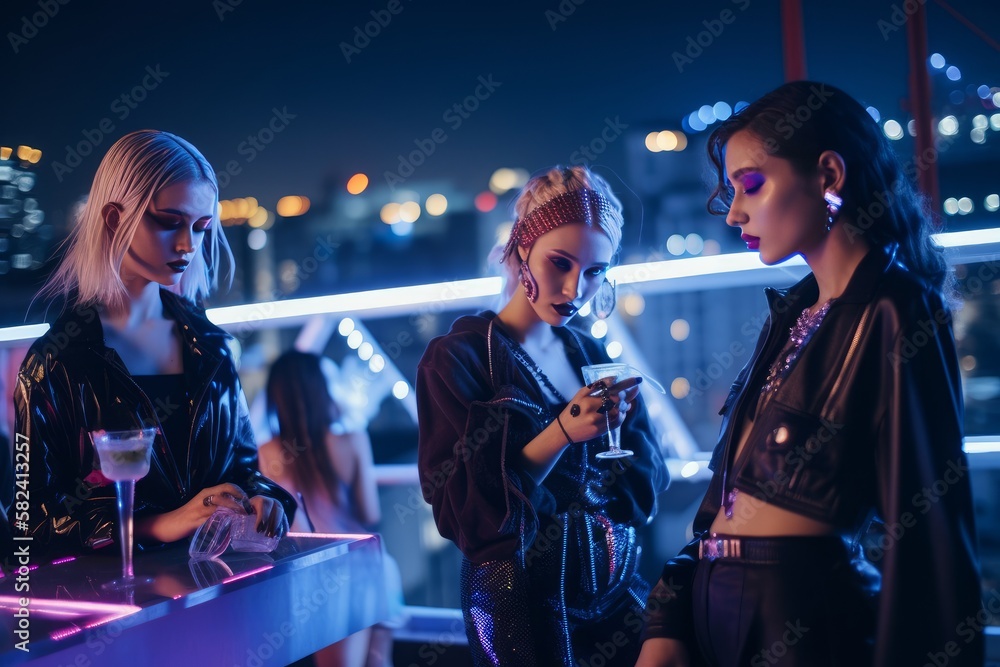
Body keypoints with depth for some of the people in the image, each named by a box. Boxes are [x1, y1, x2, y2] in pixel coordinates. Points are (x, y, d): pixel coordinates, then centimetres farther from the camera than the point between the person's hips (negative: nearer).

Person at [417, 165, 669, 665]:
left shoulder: (591, 355, 6)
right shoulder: (458, 357, -11)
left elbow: (647, 482, 4)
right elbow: (465, 507, -16)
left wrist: (619, 425, -16)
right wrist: (562, 433, -27)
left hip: (615, 586, 5)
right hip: (522, 598, -5)